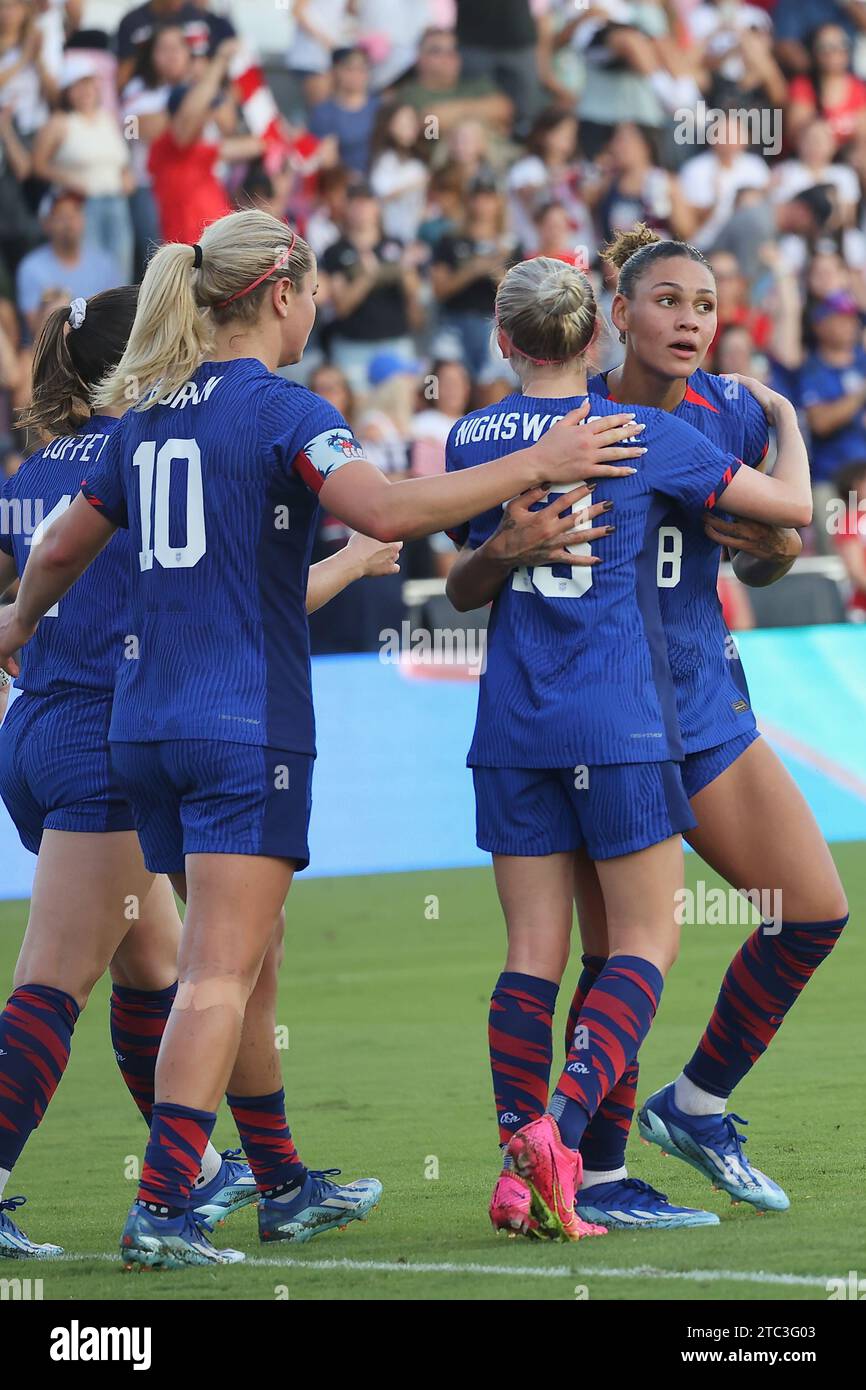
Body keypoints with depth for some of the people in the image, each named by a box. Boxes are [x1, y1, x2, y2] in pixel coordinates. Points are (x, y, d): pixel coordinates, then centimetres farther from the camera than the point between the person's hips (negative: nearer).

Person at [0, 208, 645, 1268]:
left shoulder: (150, 414, 13)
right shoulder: (278, 410, -10)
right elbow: (387, 511, -26)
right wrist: (535, 465, -19)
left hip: (145, 726, 8)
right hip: (246, 725, -8)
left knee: (243, 968, 19)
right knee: (221, 974, -9)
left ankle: (282, 1183, 29)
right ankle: (160, 1210, -17)